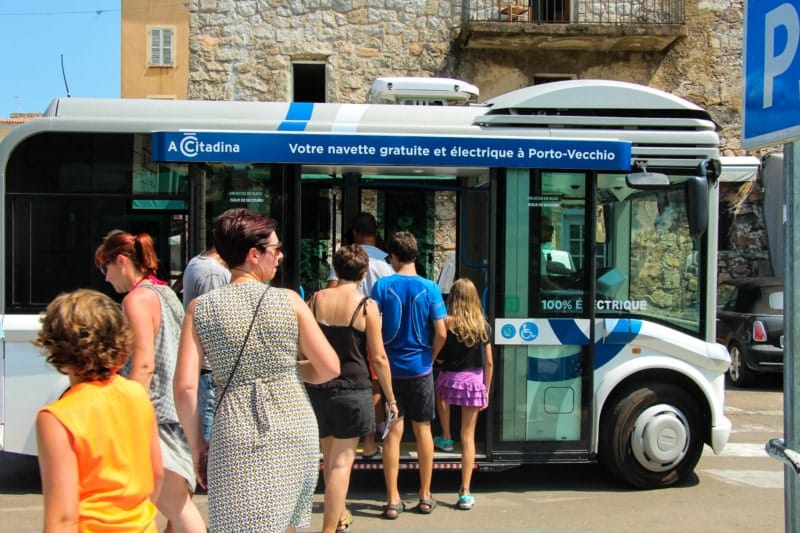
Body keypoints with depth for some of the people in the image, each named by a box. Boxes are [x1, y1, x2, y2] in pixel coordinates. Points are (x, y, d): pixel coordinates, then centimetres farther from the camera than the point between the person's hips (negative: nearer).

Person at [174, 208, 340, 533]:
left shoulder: (200, 308, -1)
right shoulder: (289, 301, -2)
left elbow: (185, 386, -5)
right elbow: (329, 368, -1)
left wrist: (196, 445, 7)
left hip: (236, 437, -1)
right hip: (295, 430, 1)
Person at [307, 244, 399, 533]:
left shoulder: (317, 299, 2)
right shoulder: (366, 305, -9)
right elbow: (378, 358, -8)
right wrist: (390, 398, 1)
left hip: (318, 388, 5)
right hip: (352, 390, -4)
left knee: (329, 458, 19)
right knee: (341, 462, 1)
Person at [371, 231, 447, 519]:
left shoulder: (382, 285, -7)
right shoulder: (429, 288, -6)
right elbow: (441, 333, -9)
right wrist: (430, 357, 9)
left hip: (390, 367, 0)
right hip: (420, 368, 0)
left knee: (393, 431, 4)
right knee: (423, 429, 12)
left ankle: (393, 500, 7)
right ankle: (425, 496, 20)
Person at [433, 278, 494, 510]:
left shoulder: (447, 323, -7)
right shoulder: (483, 326, 1)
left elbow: (439, 357, -8)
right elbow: (489, 363, 4)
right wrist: (486, 390, 13)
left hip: (450, 379, -1)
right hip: (475, 382, 1)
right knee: (468, 437, 4)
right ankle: (465, 492, 4)